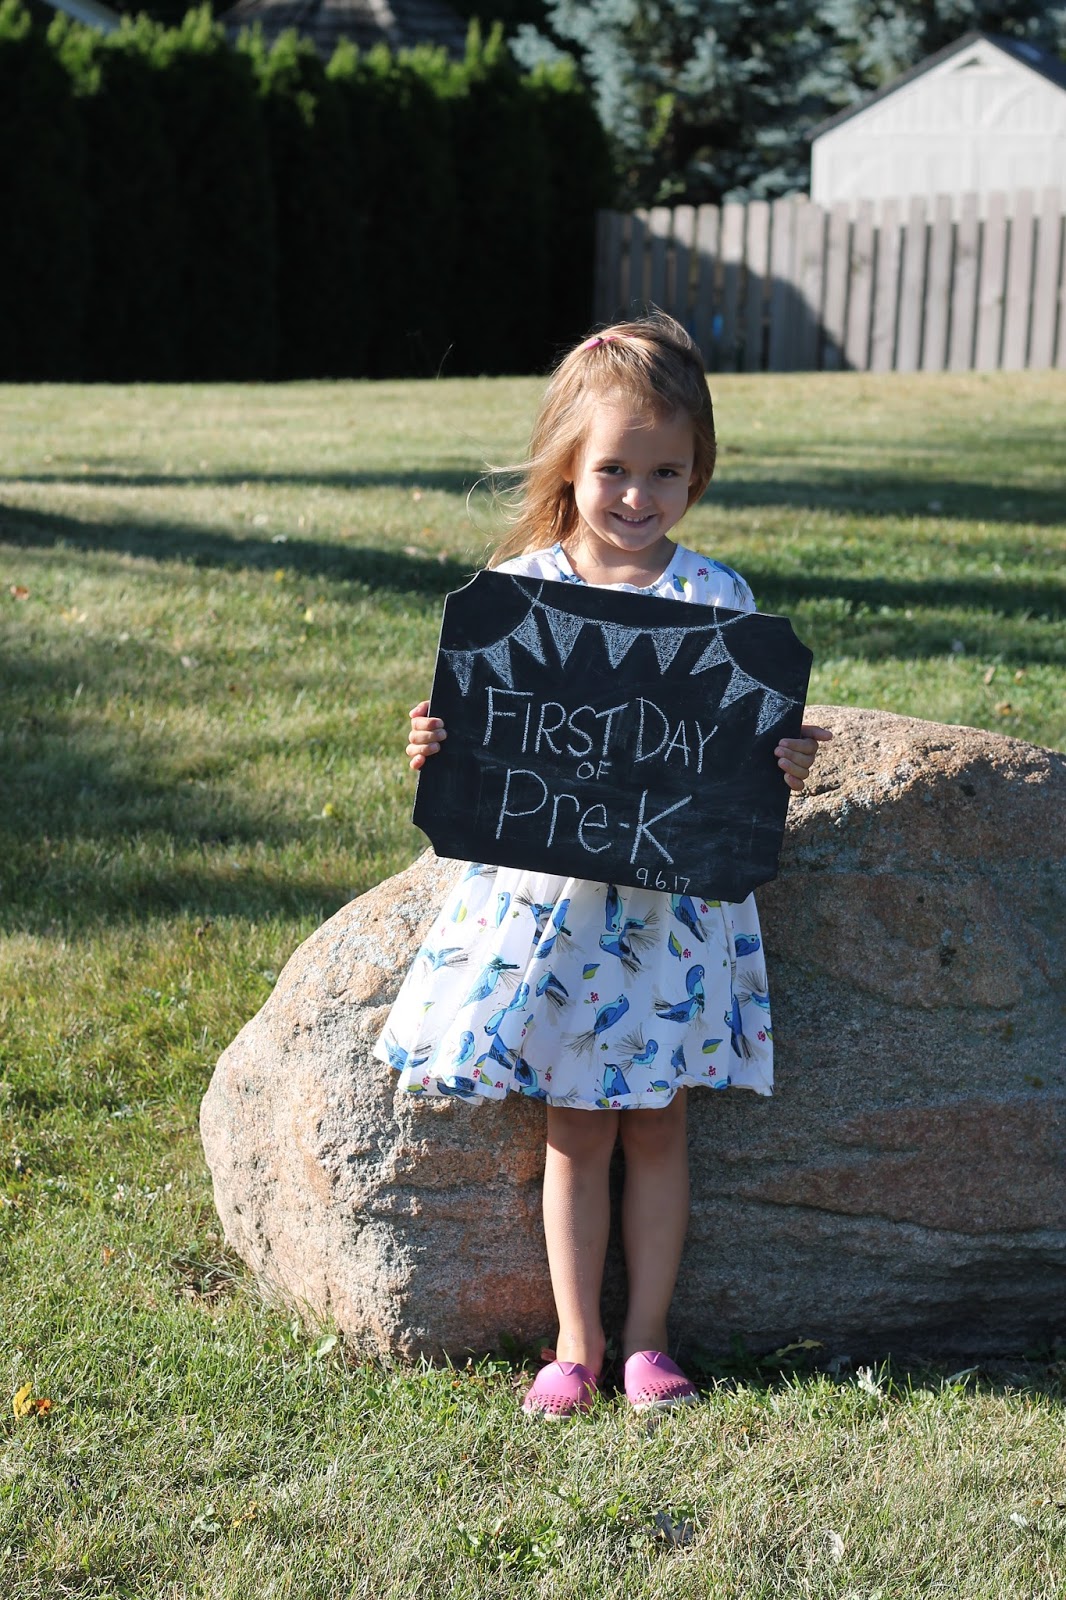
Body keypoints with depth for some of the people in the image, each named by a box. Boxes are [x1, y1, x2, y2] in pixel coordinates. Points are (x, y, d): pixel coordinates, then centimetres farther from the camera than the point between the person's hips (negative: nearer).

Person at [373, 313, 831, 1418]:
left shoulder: (718, 600, -2)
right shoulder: (516, 590, -2)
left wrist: (784, 766, -20)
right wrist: (434, 749, -16)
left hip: (674, 900, 0)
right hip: (546, 896, 0)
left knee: (655, 1122, 8)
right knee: (575, 1129, 7)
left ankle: (645, 1339, 21)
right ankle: (575, 1345, 18)